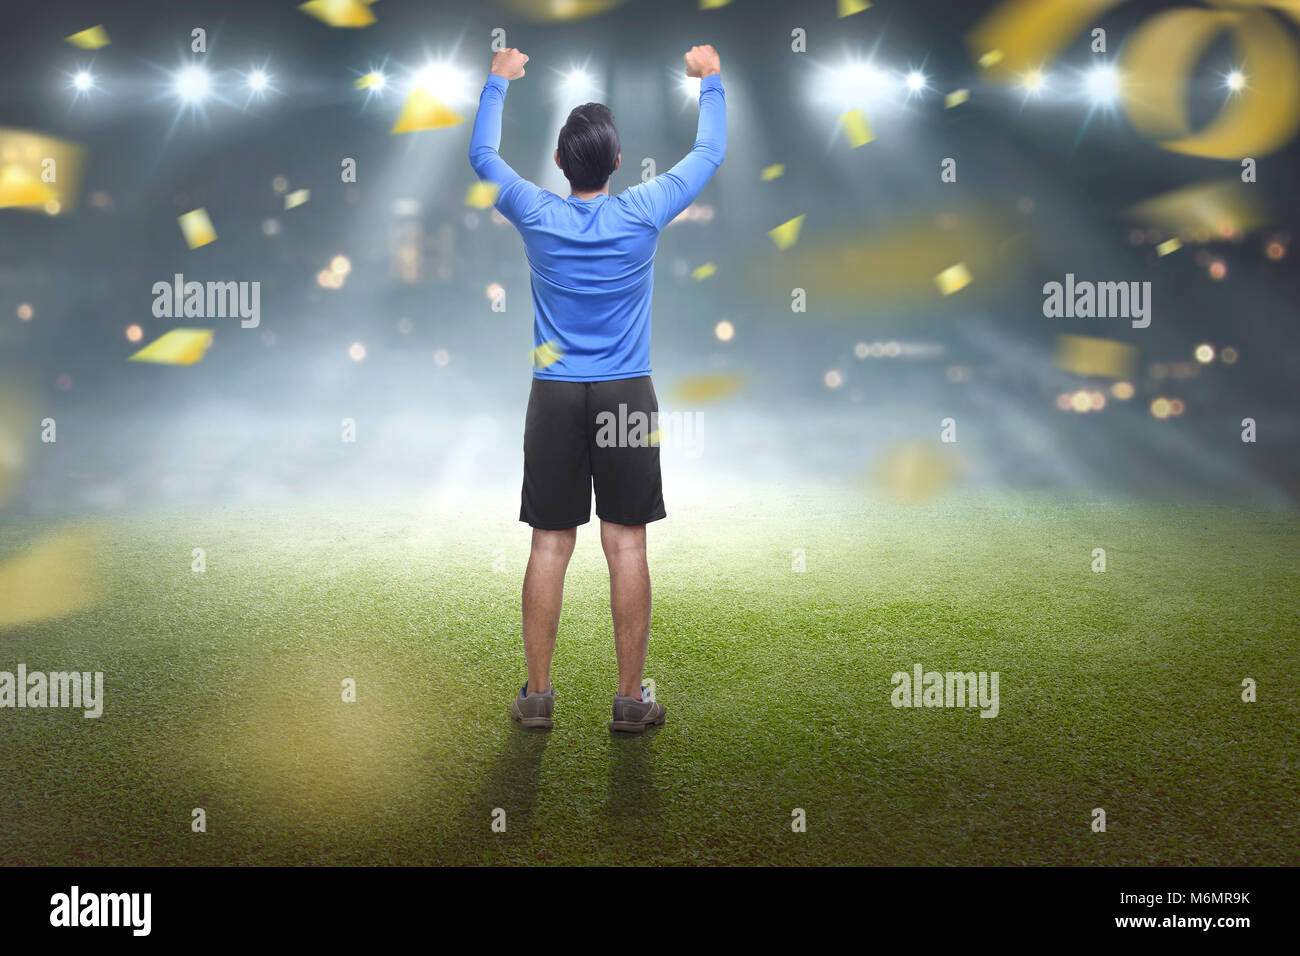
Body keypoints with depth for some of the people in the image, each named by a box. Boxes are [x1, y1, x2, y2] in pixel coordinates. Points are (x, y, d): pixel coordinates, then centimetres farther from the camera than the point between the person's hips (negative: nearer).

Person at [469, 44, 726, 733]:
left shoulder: (536, 215, -2)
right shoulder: (644, 213, -5)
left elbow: (482, 154, 17)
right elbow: (709, 154, 12)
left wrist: (498, 82, 31)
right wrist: (710, 81, 27)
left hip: (555, 396, 1)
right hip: (627, 395, -1)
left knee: (549, 546, 5)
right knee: (627, 546, 1)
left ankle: (537, 696, 11)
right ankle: (631, 699, 6)